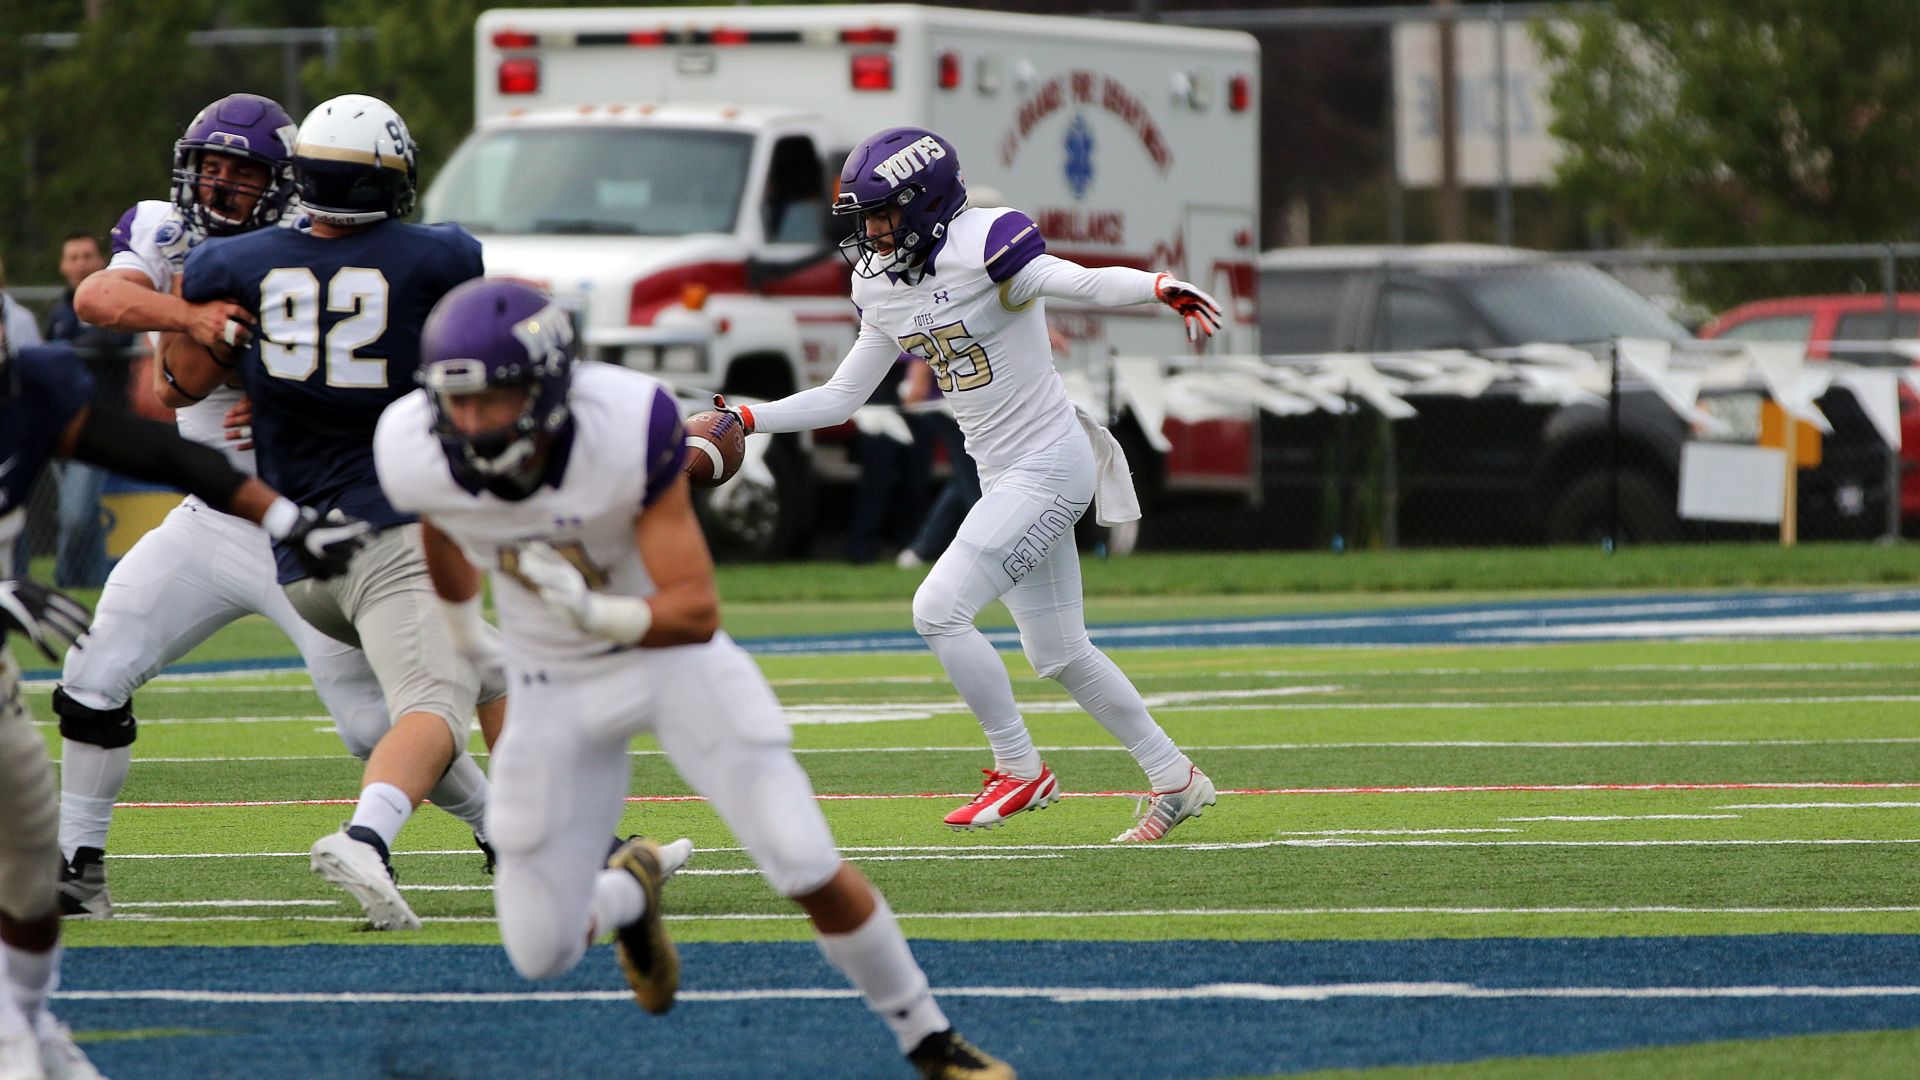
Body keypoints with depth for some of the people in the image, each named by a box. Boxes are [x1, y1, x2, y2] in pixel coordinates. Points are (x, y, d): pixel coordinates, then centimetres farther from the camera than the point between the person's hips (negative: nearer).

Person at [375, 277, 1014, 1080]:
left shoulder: (628, 433, -32)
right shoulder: (416, 455, -23)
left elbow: (697, 613, -28)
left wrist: (599, 614, -48)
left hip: (670, 646, -2)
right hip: (556, 685, 2)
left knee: (810, 872, -10)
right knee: (542, 952, 0)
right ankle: (627, 894, 36)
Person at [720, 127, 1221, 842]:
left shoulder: (981, 246, -18)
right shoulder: (885, 287, 8)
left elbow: (1081, 284, -31)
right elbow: (840, 399, 15)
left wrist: (1160, 288, -50)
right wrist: (744, 420, 6)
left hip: (1049, 467, -9)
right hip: (1006, 478, 9)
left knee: (939, 610, -14)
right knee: (1058, 654, 12)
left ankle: (1020, 769, -1)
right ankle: (1174, 780, 24)